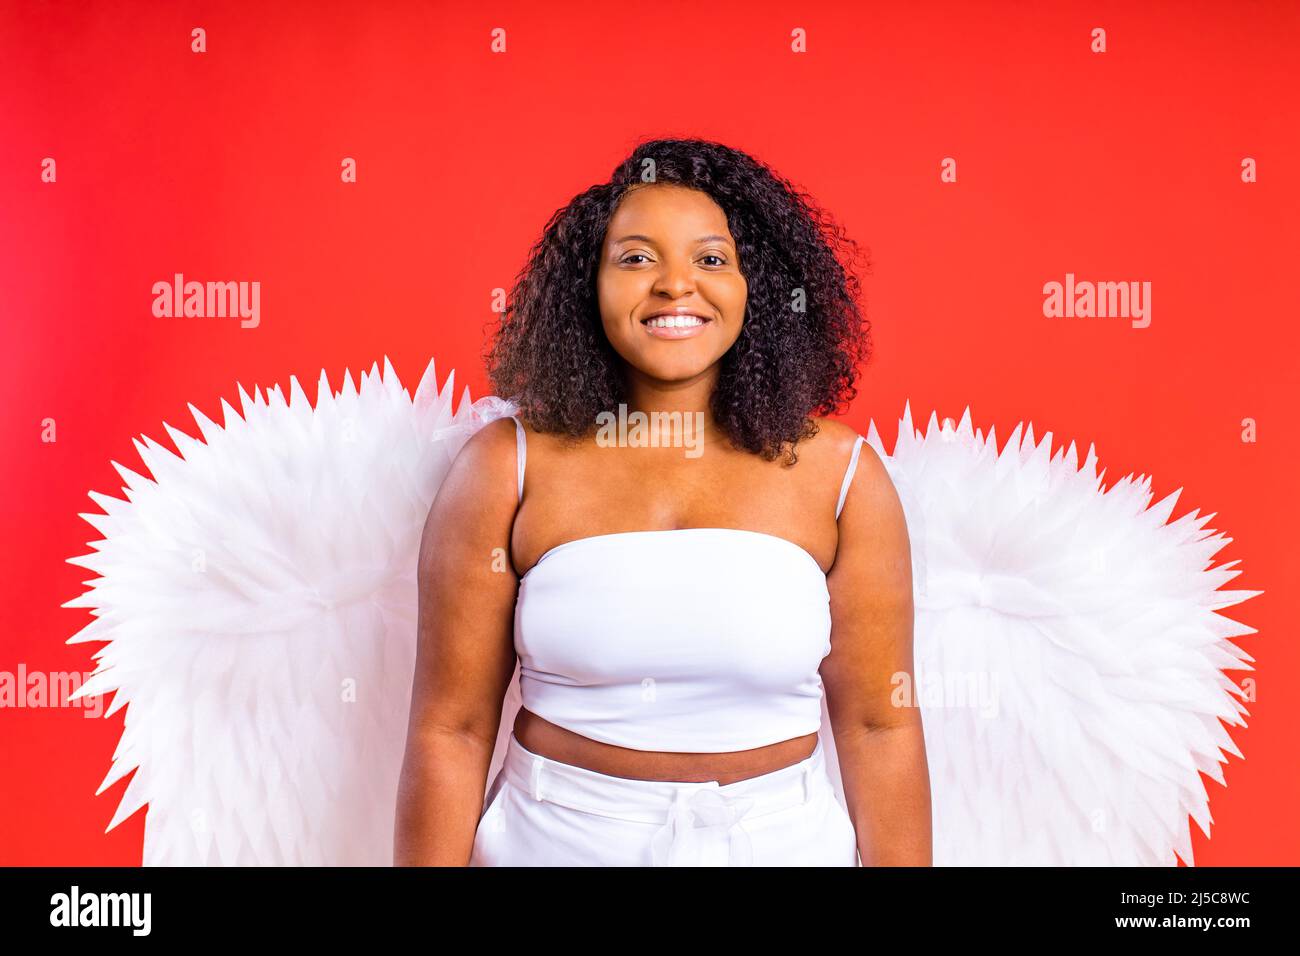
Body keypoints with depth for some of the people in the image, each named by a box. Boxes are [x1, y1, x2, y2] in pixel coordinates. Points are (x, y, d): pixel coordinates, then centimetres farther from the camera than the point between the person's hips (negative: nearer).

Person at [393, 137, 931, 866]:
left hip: (784, 842, 1)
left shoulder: (840, 472, -8)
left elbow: (880, 726, -4)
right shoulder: (507, 466, -10)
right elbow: (450, 731, -7)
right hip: (554, 840, -1)